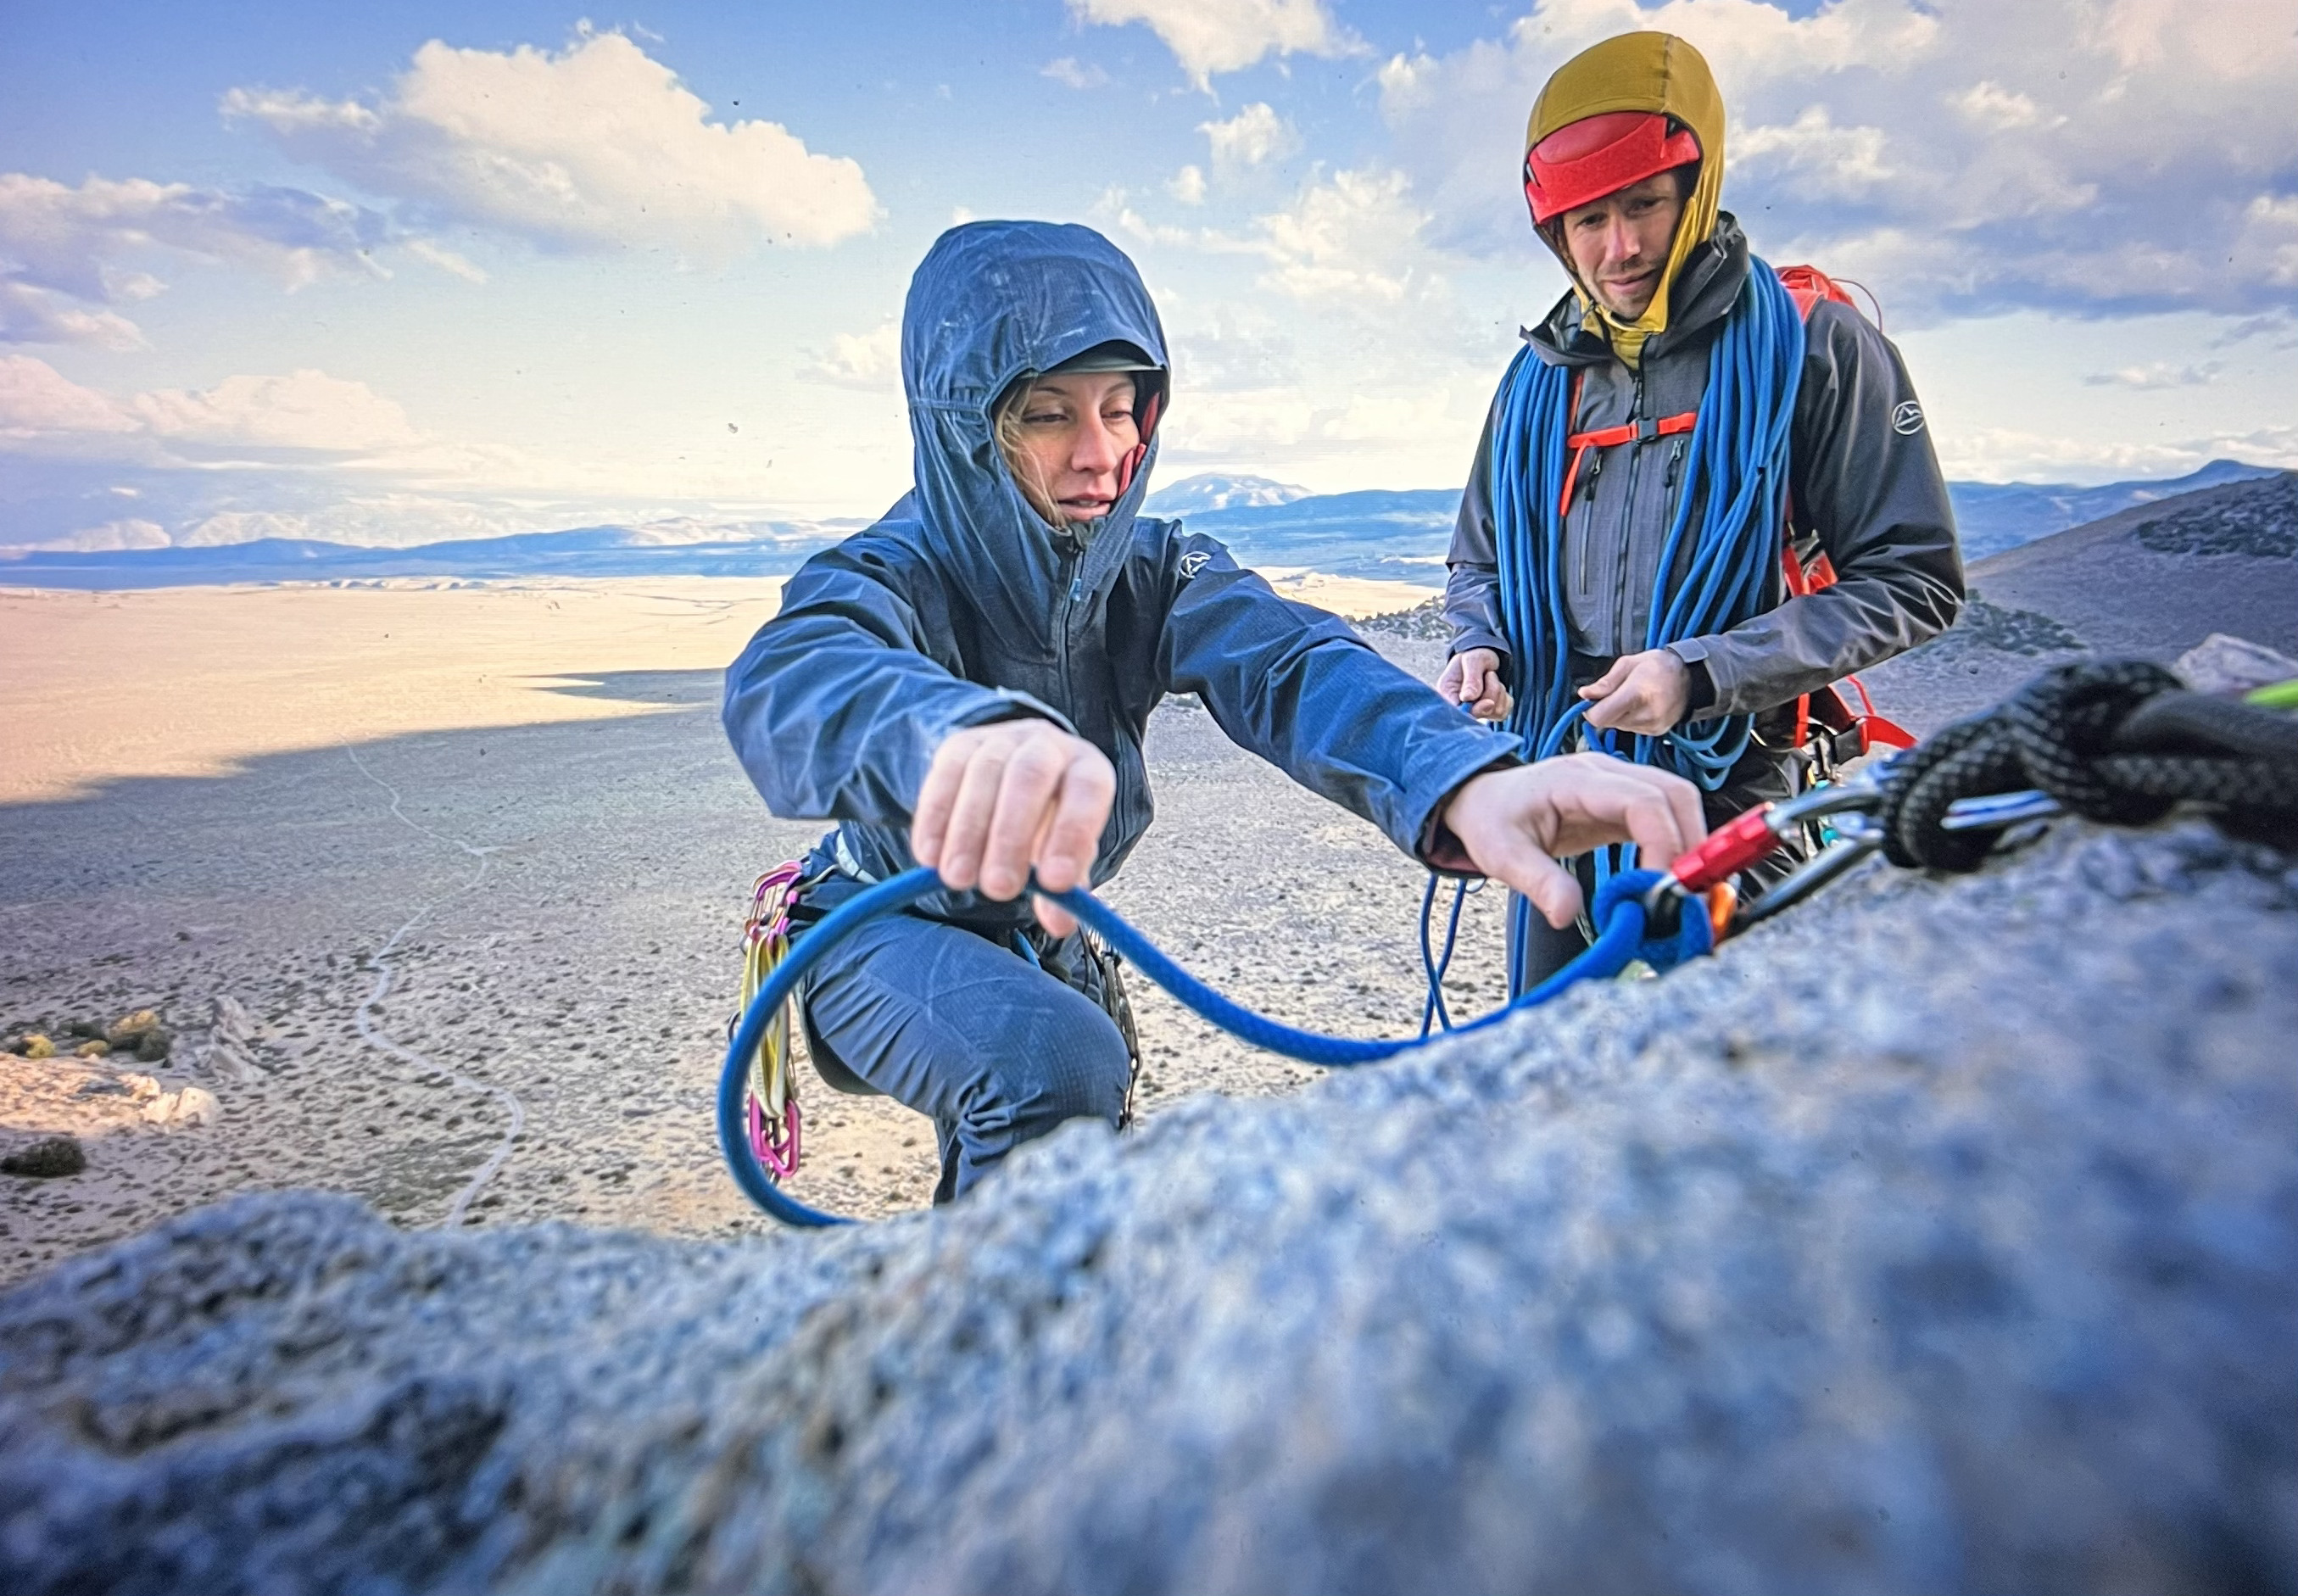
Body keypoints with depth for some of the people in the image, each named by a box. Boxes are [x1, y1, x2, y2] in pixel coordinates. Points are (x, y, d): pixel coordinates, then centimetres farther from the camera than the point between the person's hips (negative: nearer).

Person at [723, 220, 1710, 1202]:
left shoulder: (1157, 571, -15)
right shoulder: (889, 576, -26)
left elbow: (1289, 667, -35)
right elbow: (794, 679, -51)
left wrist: (1462, 782, -58)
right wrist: (960, 732, -76)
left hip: (1043, 939, 5)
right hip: (887, 934, -5)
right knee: (1054, 1066, -34)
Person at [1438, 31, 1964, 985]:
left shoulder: (1813, 344, -3)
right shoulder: (1542, 376, 9)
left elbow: (1914, 580, -6)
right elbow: (1478, 565, 20)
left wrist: (1703, 673, -18)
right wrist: (1481, 651, -3)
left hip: (1733, 804, -4)